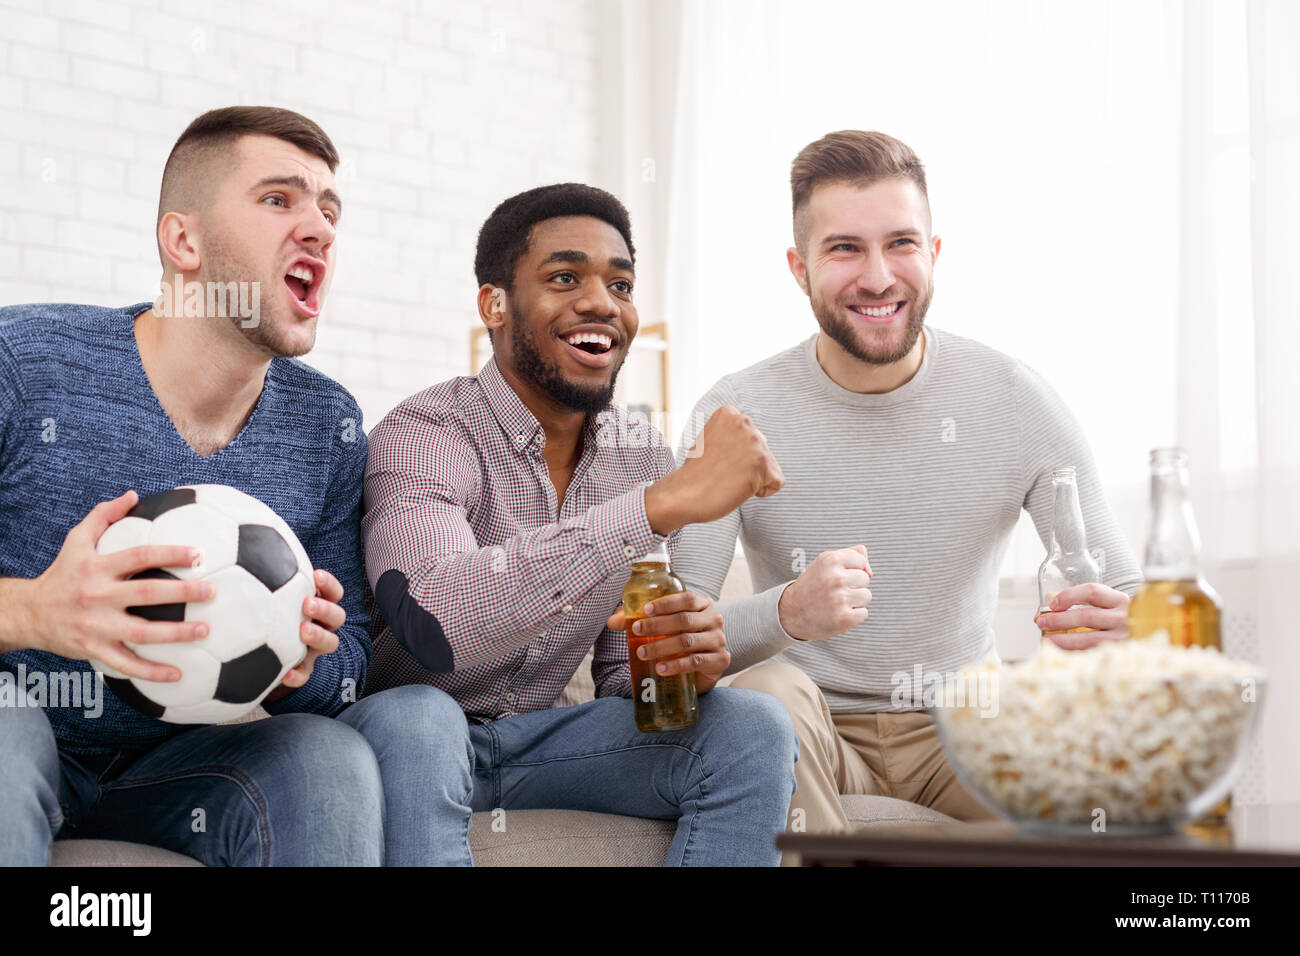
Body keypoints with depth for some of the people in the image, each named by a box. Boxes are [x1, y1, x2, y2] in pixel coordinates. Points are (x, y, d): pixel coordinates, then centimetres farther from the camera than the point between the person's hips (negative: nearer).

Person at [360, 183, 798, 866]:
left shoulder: (643, 459, 2)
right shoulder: (424, 433, -18)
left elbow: (620, 678, 7)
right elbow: (430, 616, -39)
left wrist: (688, 665, -20)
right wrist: (663, 503, -42)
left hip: (539, 736, 5)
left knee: (752, 729, -16)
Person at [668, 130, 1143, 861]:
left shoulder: (1017, 402, -4)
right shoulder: (738, 415, -8)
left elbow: (1128, 591, -3)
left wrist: (1120, 623, -30)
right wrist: (785, 612, -38)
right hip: (816, 730, -1)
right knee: (765, 691, -34)